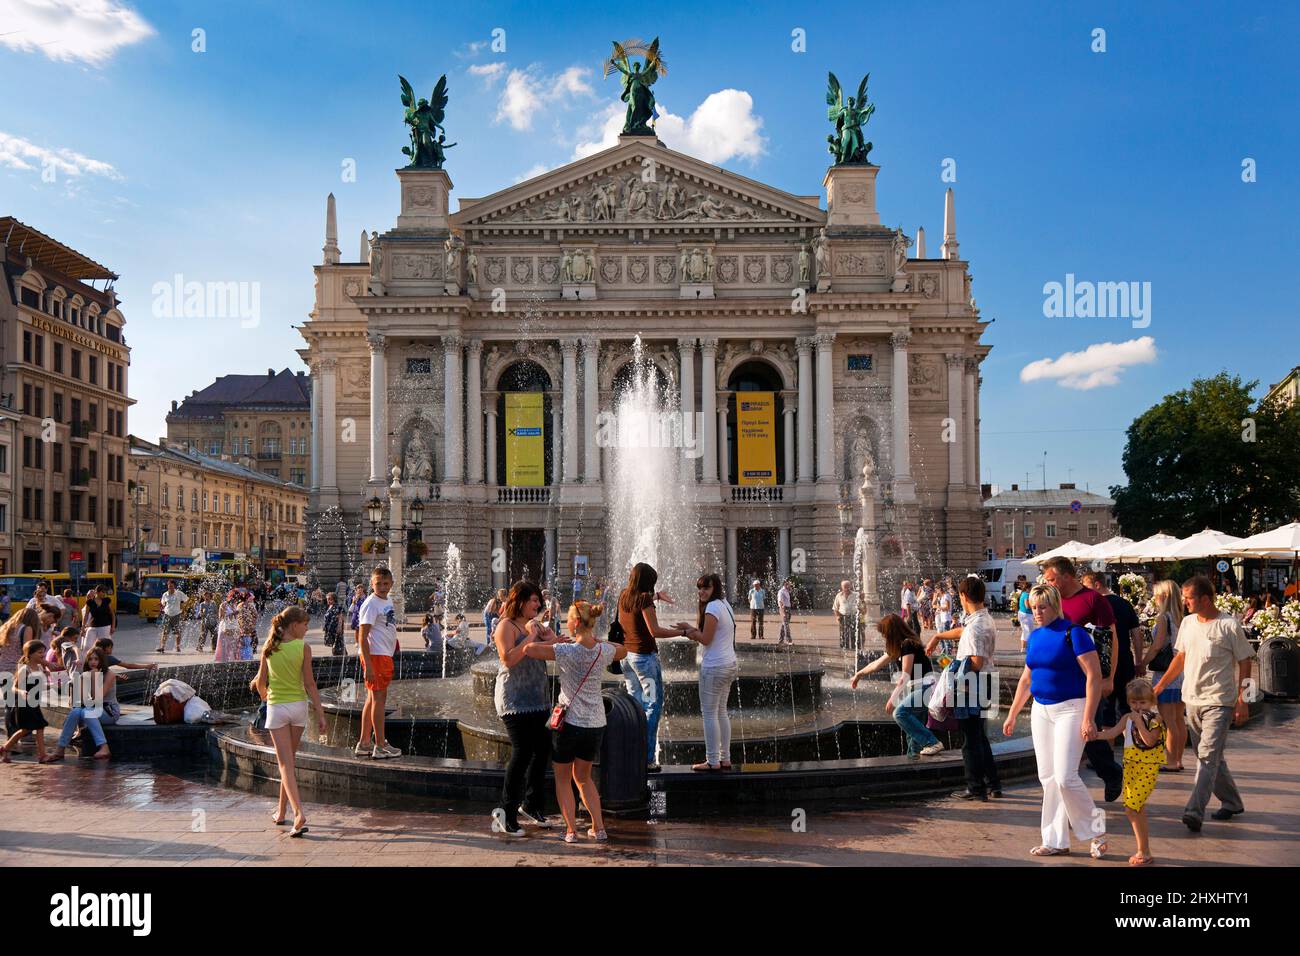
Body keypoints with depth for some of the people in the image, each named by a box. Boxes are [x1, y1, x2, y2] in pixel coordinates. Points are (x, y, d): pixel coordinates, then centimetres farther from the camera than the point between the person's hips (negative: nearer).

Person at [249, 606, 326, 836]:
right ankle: (281, 812, 27)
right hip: (298, 705, 0)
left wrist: (264, 695, 26)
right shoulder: (303, 647, -8)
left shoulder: (269, 648, -2)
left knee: (285, 763, -3)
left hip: (276, 707, 0)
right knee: (288, 760, 16)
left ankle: (299, 813, -19)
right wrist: (320, 713, -5)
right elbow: (309, 683, -9)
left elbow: (260, 682, 3)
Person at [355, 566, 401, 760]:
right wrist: (368, 665, -22)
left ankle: (364, 743, 20)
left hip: (385, 656, 9)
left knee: (373, 698, 13)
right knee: (379, 697, -6)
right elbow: (362, 637, -17)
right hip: (375, 656, -9)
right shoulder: (370, 604, -13)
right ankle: (380, 746, -1)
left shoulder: (388, 602, 14)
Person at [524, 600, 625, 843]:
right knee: (583, 777, 23)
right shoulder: (604, 650, -3)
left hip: (569, 721, -5)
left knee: (563, 778, 16)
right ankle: (598, 828, 19)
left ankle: (571, 830, 12)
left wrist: (551, 641, -1)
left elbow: (528, 649, -20)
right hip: (596, 723, 5)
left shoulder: (567, 651, -18)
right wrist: (595, 640, 14)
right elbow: (622, 652, 20)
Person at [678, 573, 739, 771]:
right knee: (721, 712, 15)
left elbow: (706, 639, -16)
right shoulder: (724, 604, 14)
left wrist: (690, 631, 0)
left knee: (709, 713, -3)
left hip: (714, 667, -10)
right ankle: (725, 758, 19)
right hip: (729, 664, 10)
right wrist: (693, 630, 5)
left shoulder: (712, 607, -15)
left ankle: (713, 761, 0)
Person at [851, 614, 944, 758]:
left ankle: (933, 743, -22)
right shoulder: (896, 648, 15)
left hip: (926, 688, -10)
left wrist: (892, 699, -13)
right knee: (914, 724, 9)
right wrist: (859, 674, 39)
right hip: (916, 690, 10)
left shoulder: (907, 644, -14)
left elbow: (905, 676, -16)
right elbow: (876, 664, 29)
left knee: (900, 713, -24)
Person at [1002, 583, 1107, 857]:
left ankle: (1096, 830, 10)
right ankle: (1056, 841, 17)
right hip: (1041, 710, 7)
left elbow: (1094, 676, -15)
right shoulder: (1035, 636, 10)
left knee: (1065, 777, -12)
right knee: (1047, 778, 8)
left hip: (1069, 709, -7)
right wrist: (1012, 715, 19)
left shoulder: (1073, 633, -11)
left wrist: (1088, 718, -20)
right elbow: (1026, 678, 19)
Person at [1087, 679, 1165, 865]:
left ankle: (1143, 852, -3)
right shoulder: (1127, 718, 9)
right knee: (1138, 810, 12)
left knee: (1132, 809, -14)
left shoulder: (1154, 719, -6)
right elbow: (1112, 733, -2)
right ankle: (1143, 851, 23)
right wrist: (1097, 734, -18)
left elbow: (1149, 741, -18)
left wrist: (1139, 722, -20)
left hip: (1147, 768, -6)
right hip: (1130, 766, 6)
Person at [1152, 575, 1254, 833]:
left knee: (1208, 756, -12)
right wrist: (1159, 686, 13)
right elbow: (1180, 657, 17)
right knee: (1210, 756, 14)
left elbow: (1244, 663, -6)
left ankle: (1195, 811, -16)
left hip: (1219, 702, -7)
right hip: (1192, 699, 7)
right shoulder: (1187, 623, 8)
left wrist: (1242, 700, -10)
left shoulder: (1229, 625, -9)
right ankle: (1232, 803, 30)